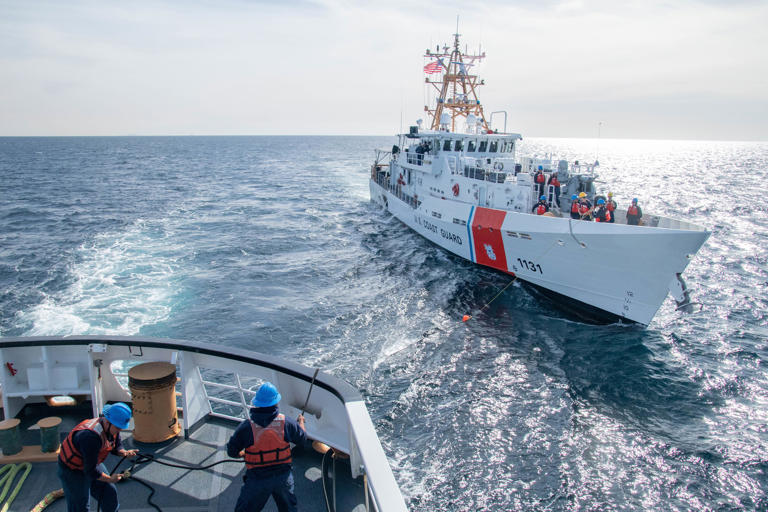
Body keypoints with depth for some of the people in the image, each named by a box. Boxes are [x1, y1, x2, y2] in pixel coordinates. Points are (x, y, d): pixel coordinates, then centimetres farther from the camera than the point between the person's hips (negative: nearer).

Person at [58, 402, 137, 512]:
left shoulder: (112, 427, -15)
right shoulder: (91, 436, -39)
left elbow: (115, 447, 3)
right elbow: (90, 470, -32)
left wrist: (124, 453, -18)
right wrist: (109, 479, -19)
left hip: (91, 463, 7)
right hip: (72, 470, -7)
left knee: (109, 492, 8)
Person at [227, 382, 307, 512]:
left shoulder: (246, 427, -18)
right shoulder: (286, 423, -14)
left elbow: (232, 452, -7)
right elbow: (302, 439, 4)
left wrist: (243, 453, 16)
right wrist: (301, 422, 24)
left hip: (257, 479, -1)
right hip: (284, 477, 2)